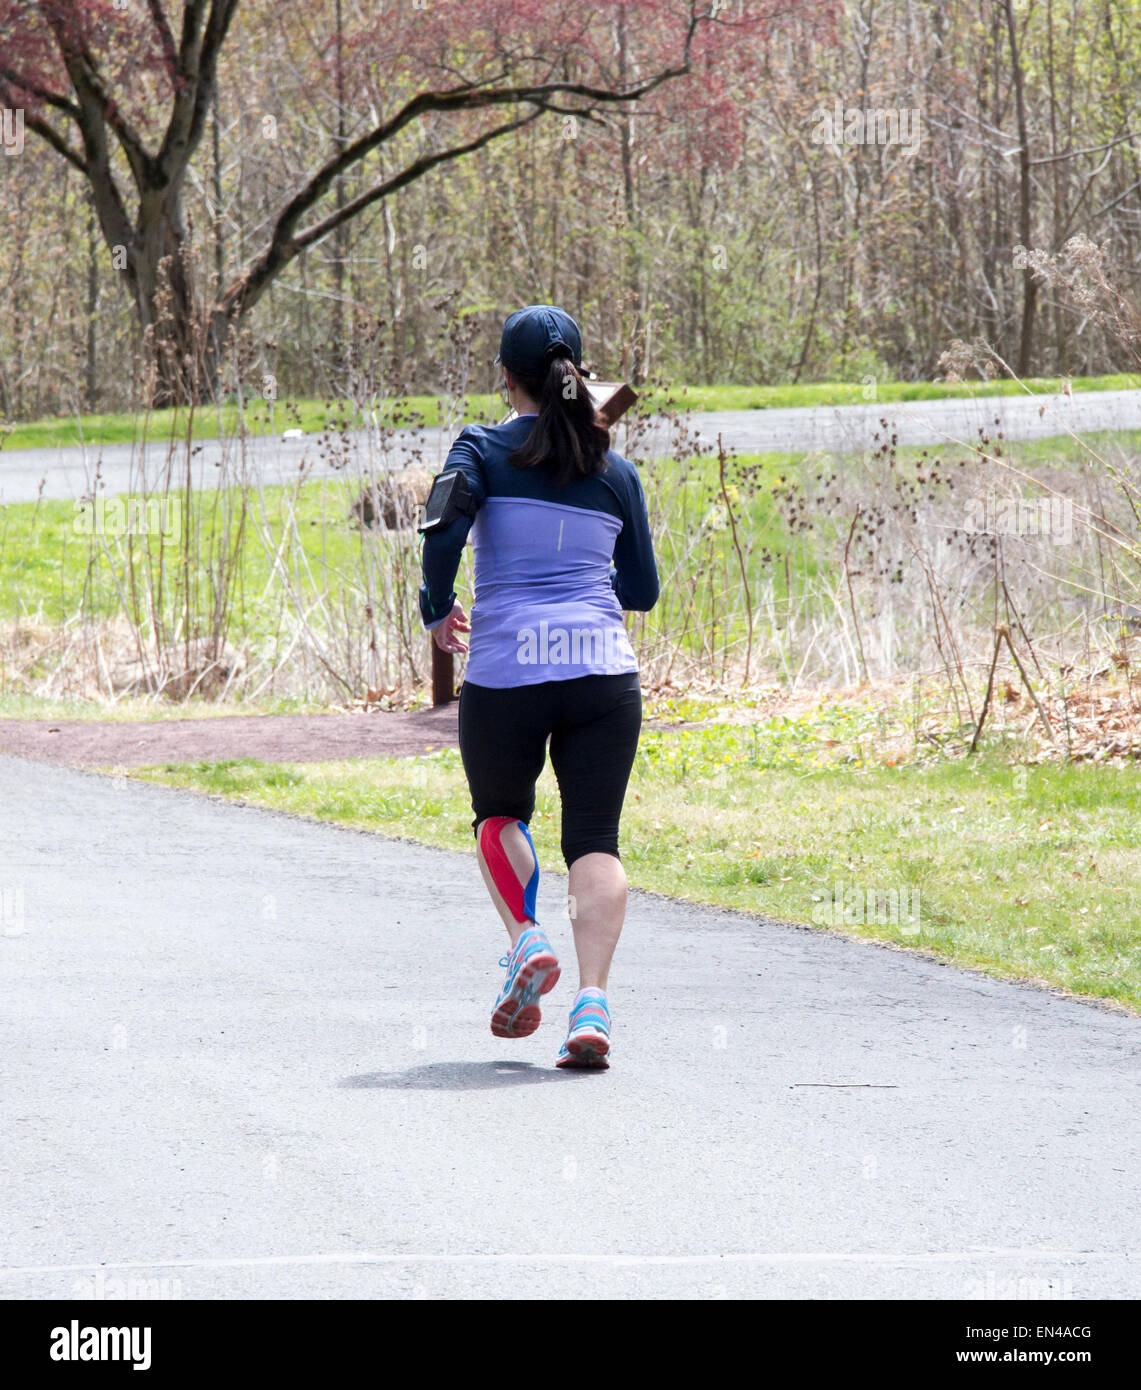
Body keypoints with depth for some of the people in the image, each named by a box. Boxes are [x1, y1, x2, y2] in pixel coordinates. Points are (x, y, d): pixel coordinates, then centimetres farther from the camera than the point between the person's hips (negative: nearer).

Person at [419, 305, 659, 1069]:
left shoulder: (485, 450, 3)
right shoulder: (616, 472, 12)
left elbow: (446, 526, -14)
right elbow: (643, 589, 17)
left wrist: (437, 608, 3)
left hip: (505, 670, -1)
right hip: (602, 668, 1)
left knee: (500, 815, 23)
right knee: (595, 839, 0)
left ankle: (528, 938, 0)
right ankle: (593, 999, -16)